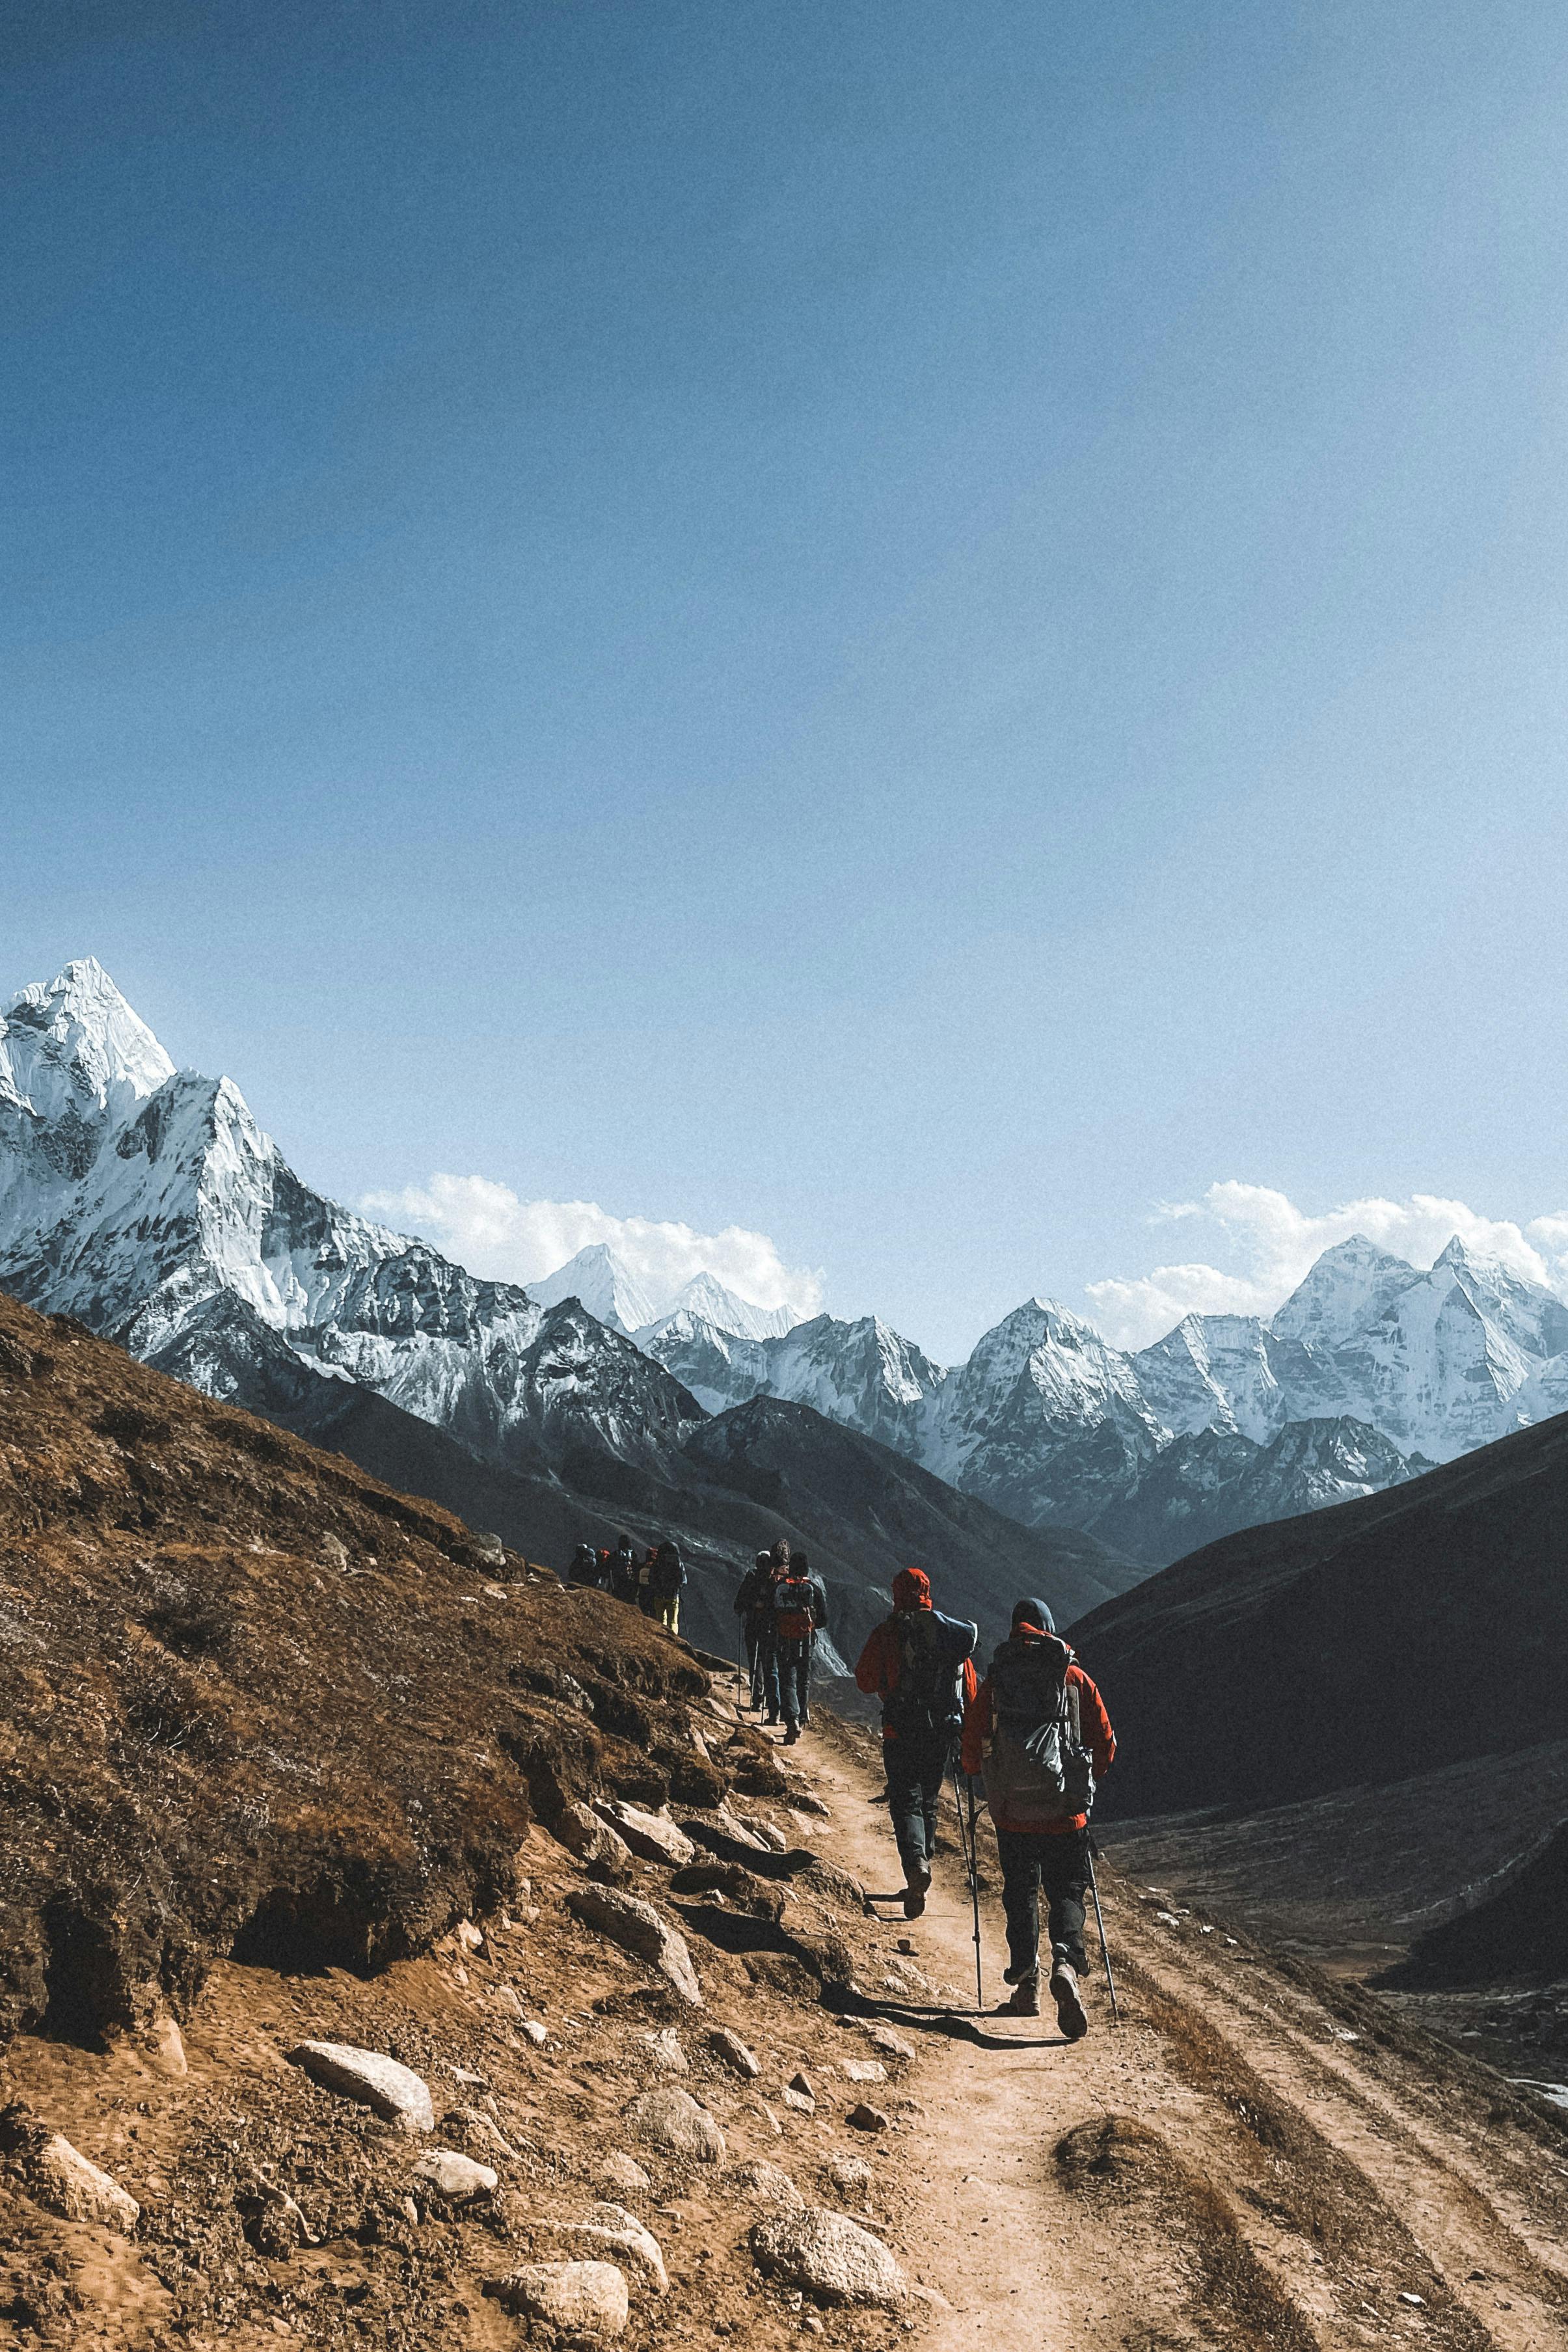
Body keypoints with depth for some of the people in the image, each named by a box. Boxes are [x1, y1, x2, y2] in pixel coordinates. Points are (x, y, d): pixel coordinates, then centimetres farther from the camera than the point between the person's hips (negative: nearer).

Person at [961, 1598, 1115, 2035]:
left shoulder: (993, 1682, 3)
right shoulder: (1075, 1679, 3)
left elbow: (971, 1742, 3)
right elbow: (1106, 1742, 4)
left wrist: (976, 1773, 25)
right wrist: (1091, 1779, 22)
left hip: (1012, 1812, 1)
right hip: (1066, 1813, 0)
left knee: (1020, 1895, 15)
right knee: (1067, 1894, 8)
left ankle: (1027, 1985, 14)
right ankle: (1066, 1963, -17)